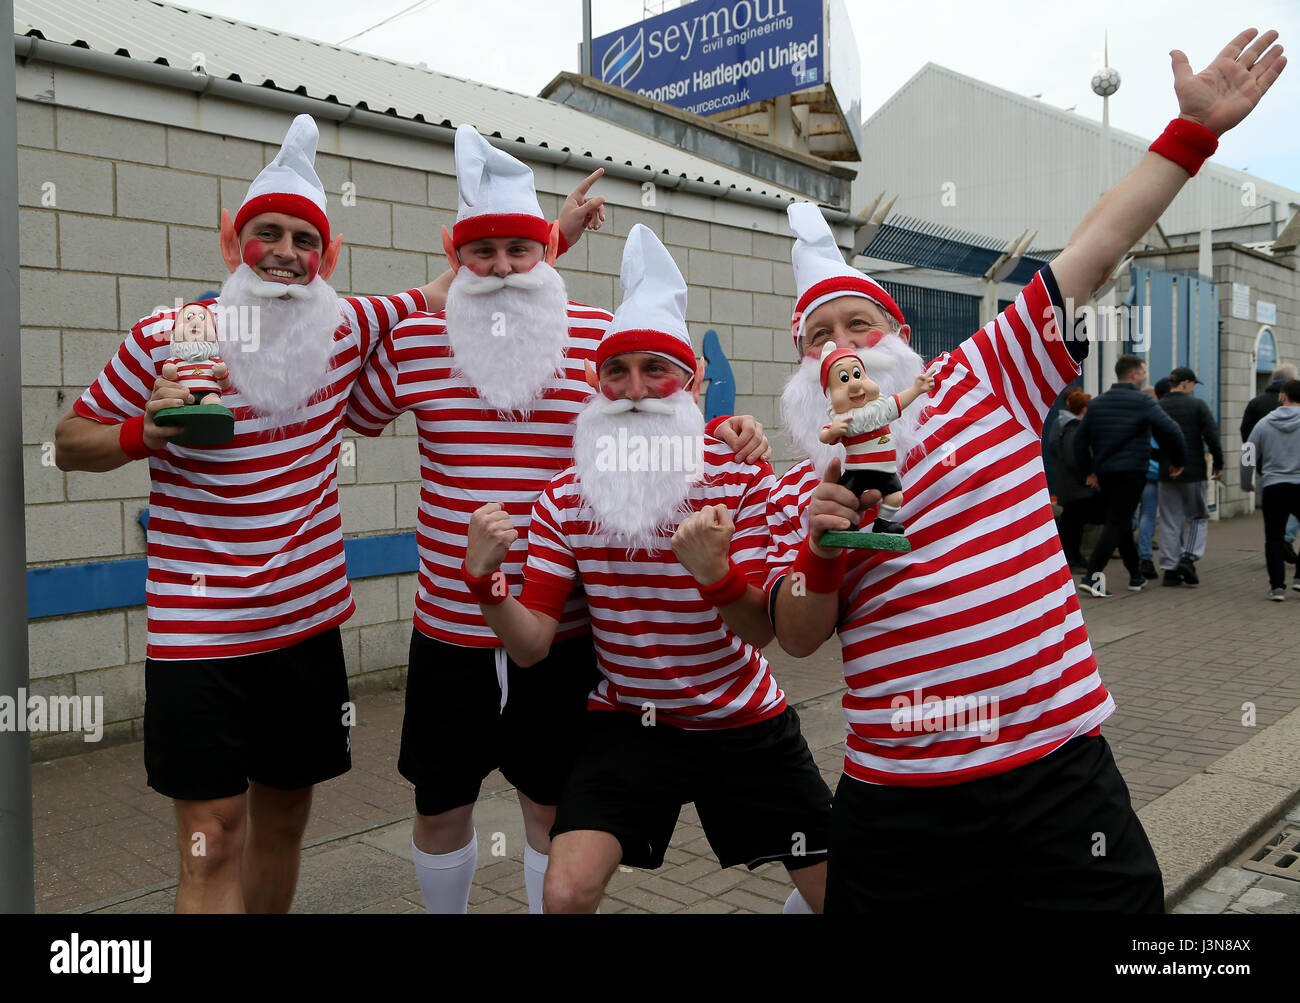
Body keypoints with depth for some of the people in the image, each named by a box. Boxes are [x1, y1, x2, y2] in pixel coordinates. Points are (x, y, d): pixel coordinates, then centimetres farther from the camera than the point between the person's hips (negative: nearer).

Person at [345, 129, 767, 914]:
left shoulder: (602, 339, -3)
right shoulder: (415, 343, 0)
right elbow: (356, 416, 17)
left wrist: (729, 436, -14)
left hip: (562, 635, -1)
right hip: (449, 634, 2)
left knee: (552, 809, 15)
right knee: (440, 810, 18)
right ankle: (446, 909, 44)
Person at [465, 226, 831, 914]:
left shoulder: (742, 477, -12)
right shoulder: (566, 498, -8)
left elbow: (762, 632, -16)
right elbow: (532, 646, -9)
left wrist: (716, 572, -37)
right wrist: (484, 580, -29)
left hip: (745, 724, 1)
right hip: (630, 721, 0)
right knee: (566, 894, -18)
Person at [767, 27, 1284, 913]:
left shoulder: (983, 382, 4)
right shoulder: (801, 490, 6)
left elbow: (1095, 252, 3)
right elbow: (797, 639, 2)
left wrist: (1195, 128, 3)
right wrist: (821, 550, -16)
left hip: (1056, 763, 0)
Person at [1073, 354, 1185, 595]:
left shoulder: (1097, 403, 11)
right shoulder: (1142, 402, -7)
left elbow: (1080, 440, 13)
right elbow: (1172, 432, -13)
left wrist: (1088, 471, 20)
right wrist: (1177, 461, 2)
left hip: (1104, 474, 7)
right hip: (1131, 473, -6)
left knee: (1121, 523, 16)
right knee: (1117, 524, -6)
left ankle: (1136, 576, 24)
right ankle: (1091, 576, -16)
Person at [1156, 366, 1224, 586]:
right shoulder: (1197, 405, -5)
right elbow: (1212, 437, -9)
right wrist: (1218, 464, 2)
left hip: (1167, 474, 3)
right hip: (1194, 472, -3)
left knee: (1170, 521, 7)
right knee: (1198, 517, 12)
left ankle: (1170, 569, 5)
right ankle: (1188, 558, -6)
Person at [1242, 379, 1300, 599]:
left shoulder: (1264, 423, 4)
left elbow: (1248, 457, 5)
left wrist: (1246, 485, 18)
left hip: (1272, 488, 1)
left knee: (1274, 538, 5)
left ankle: (1277, 586, 1)